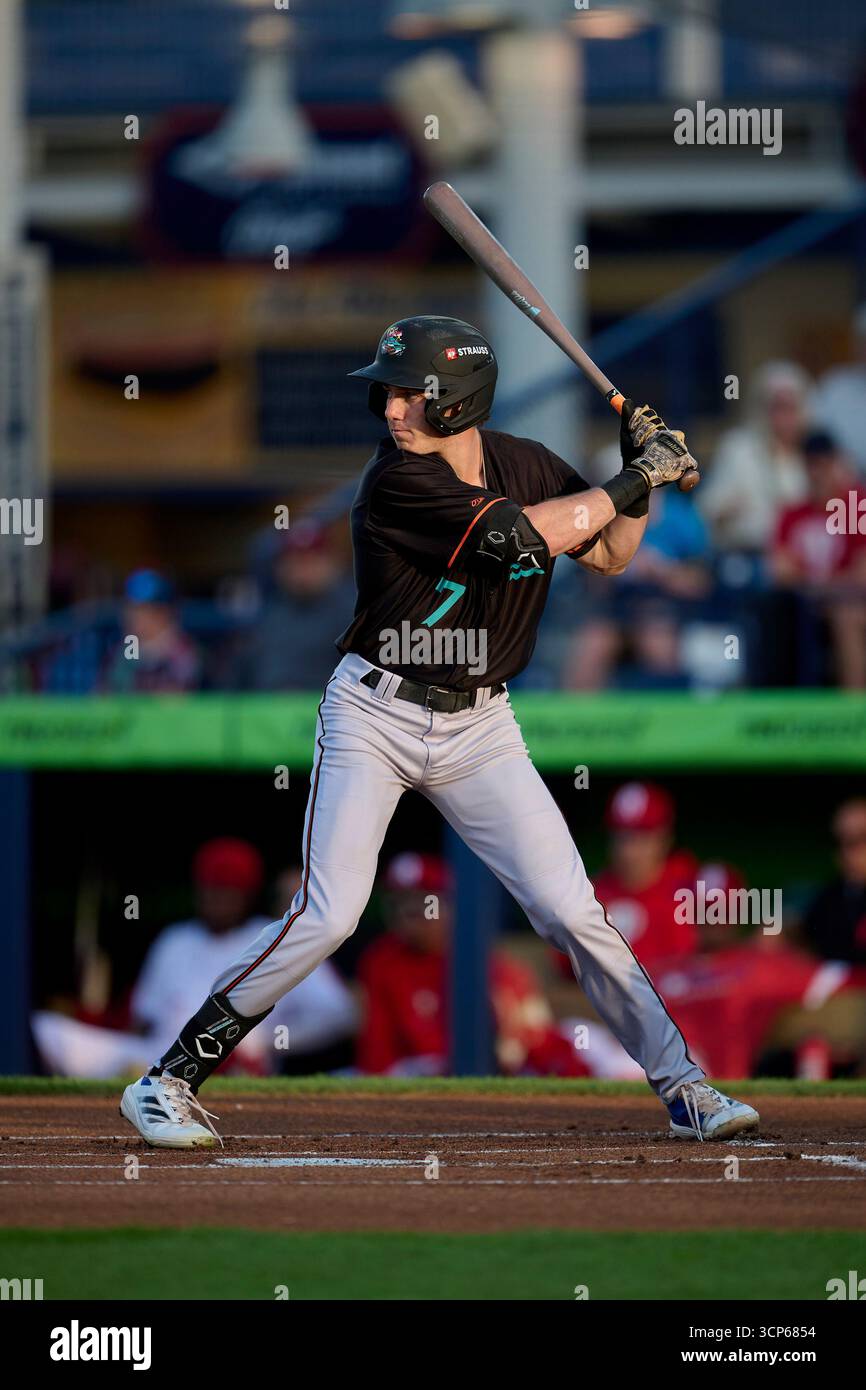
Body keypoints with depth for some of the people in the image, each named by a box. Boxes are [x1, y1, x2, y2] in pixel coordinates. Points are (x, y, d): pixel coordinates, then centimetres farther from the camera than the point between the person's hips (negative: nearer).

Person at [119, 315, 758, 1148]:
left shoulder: (523, 463, 2)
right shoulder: (397, 482, -19)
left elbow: (609, 555, 14)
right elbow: (529, 535, -26)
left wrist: (642, 475, -3)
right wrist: (637, 478, -16)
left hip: (477, 728, 5)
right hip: (374, 715, -5)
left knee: (571, 912, -1)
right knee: (326, 916, -13)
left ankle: (683, 1087, 7)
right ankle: (170, 1078, -4)